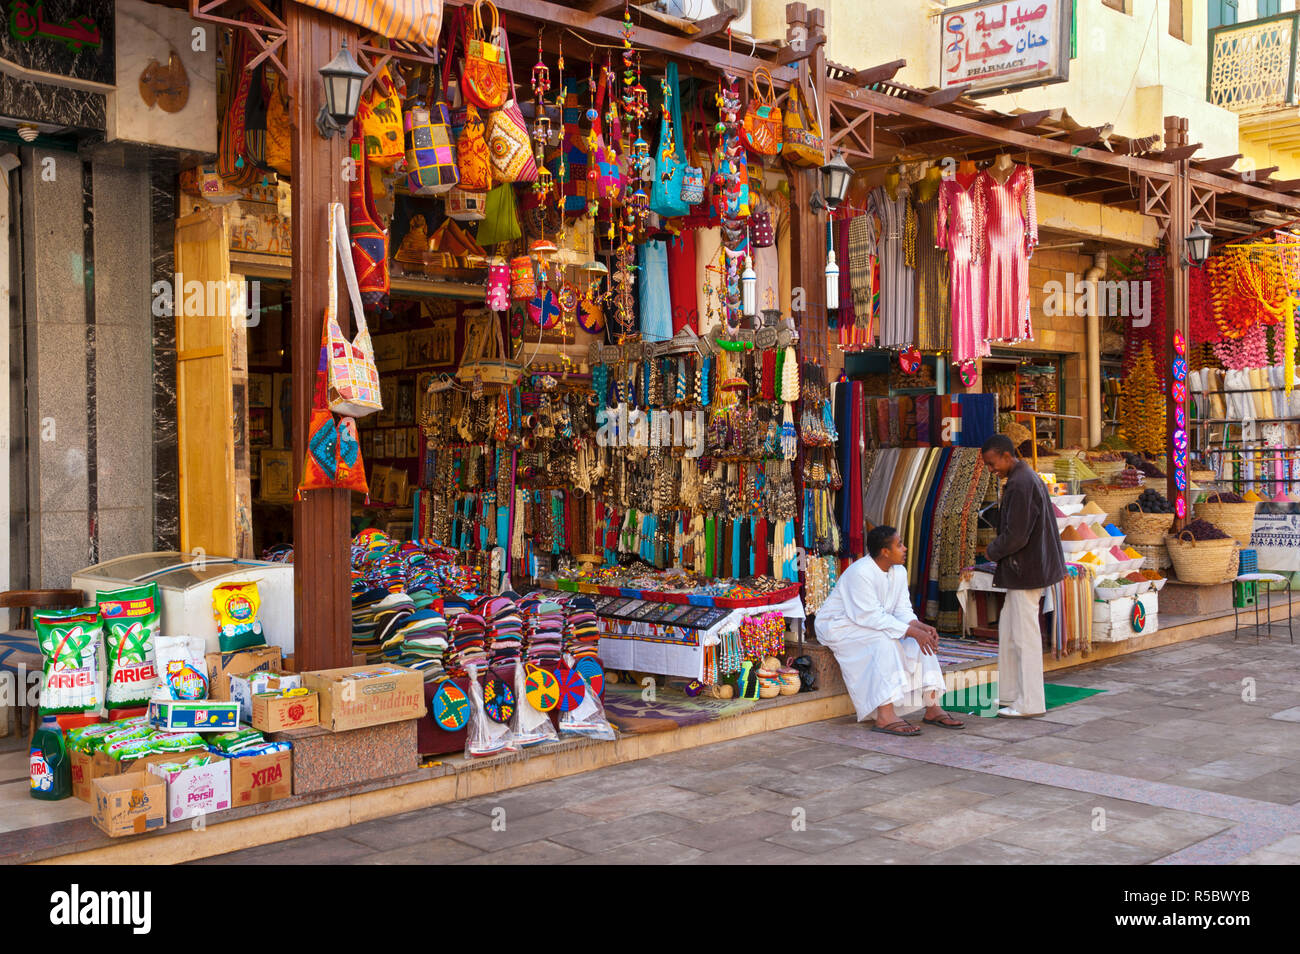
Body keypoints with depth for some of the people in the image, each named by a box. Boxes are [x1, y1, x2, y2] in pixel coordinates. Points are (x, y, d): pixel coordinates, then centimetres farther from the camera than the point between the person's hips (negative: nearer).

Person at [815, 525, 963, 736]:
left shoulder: (899, 572, 1)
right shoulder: (860, 573, -27)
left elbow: (902, 610, 1)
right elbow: (872, 616, -31)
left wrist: (920, 626, -21)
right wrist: (912, 631, -33)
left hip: (872, 623, 9)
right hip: (839, 626, -9)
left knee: (923, 638, -9)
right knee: (884, 640, -34)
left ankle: (932, 708, -9)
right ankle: (884, 717, -38)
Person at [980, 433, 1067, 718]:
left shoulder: (1020, 484, -20)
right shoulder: (1028, 477, 13)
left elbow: (1015, 535, -23)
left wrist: (992, 552, -6)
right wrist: (998, 551, 12)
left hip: (1025, 571, -11)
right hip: (1026, 570, 11)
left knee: (1025, 636, -3)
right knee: (1007, 630, 16)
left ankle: (1030, 703, 4)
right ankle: (1011, 693, 24)